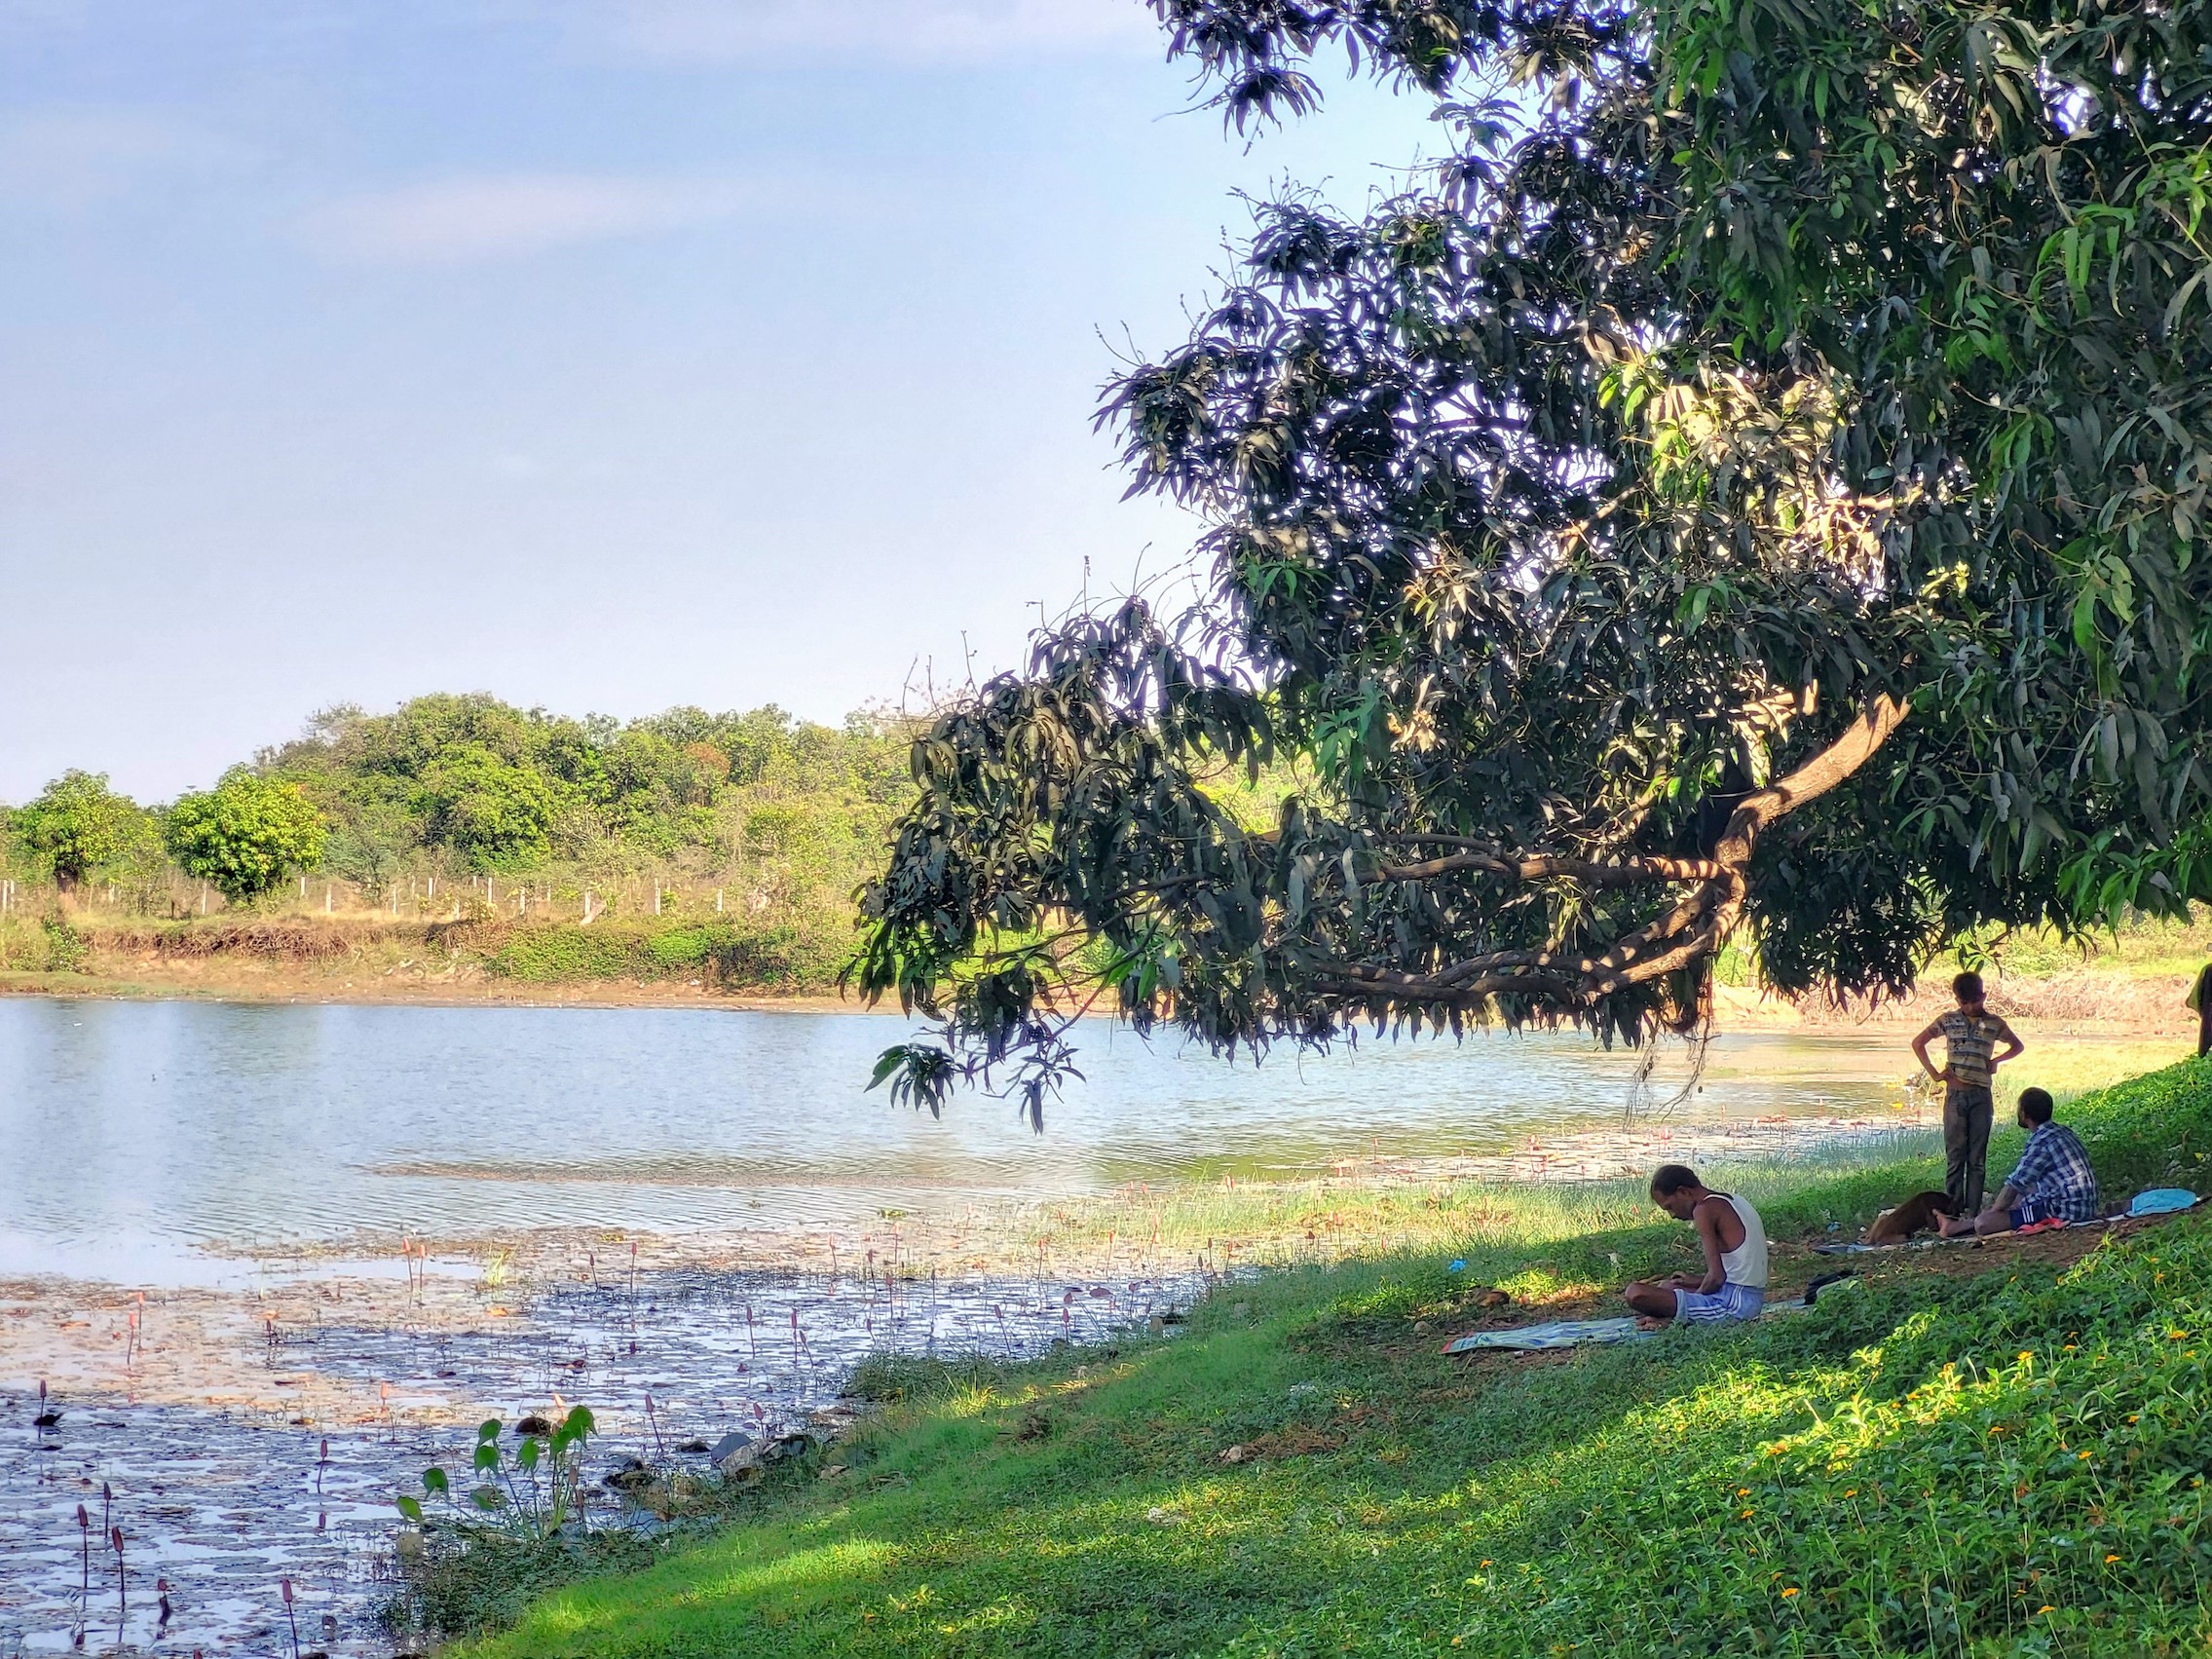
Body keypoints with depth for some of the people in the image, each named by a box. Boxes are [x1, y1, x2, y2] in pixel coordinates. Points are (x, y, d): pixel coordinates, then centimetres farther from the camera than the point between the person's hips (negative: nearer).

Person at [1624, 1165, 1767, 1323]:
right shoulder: (1734, 1201, 15)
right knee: (1667, 1286, 32)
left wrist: (1696, 1294, 0)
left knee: (1636, 1293, -20)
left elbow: (1716, 1277, -18)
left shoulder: (1704, 1209, -12)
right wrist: (1698, 1283, 20)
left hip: (1733, 1304, -10)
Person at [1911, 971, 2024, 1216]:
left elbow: (2018, 1046, 22)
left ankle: (1974, 1213, 5)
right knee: (1955, 1156, -1)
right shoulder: (1949, 1021, 5)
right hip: (1955, 1094, -1)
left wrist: (1996, 1060, 6)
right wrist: (1934, 1073, 3)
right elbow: (1918, 1043, 11)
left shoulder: (1994, 1023, 7)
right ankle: (1953, 1211, 1)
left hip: (1981, 1096, 1)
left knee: (1978, 1158, 2)